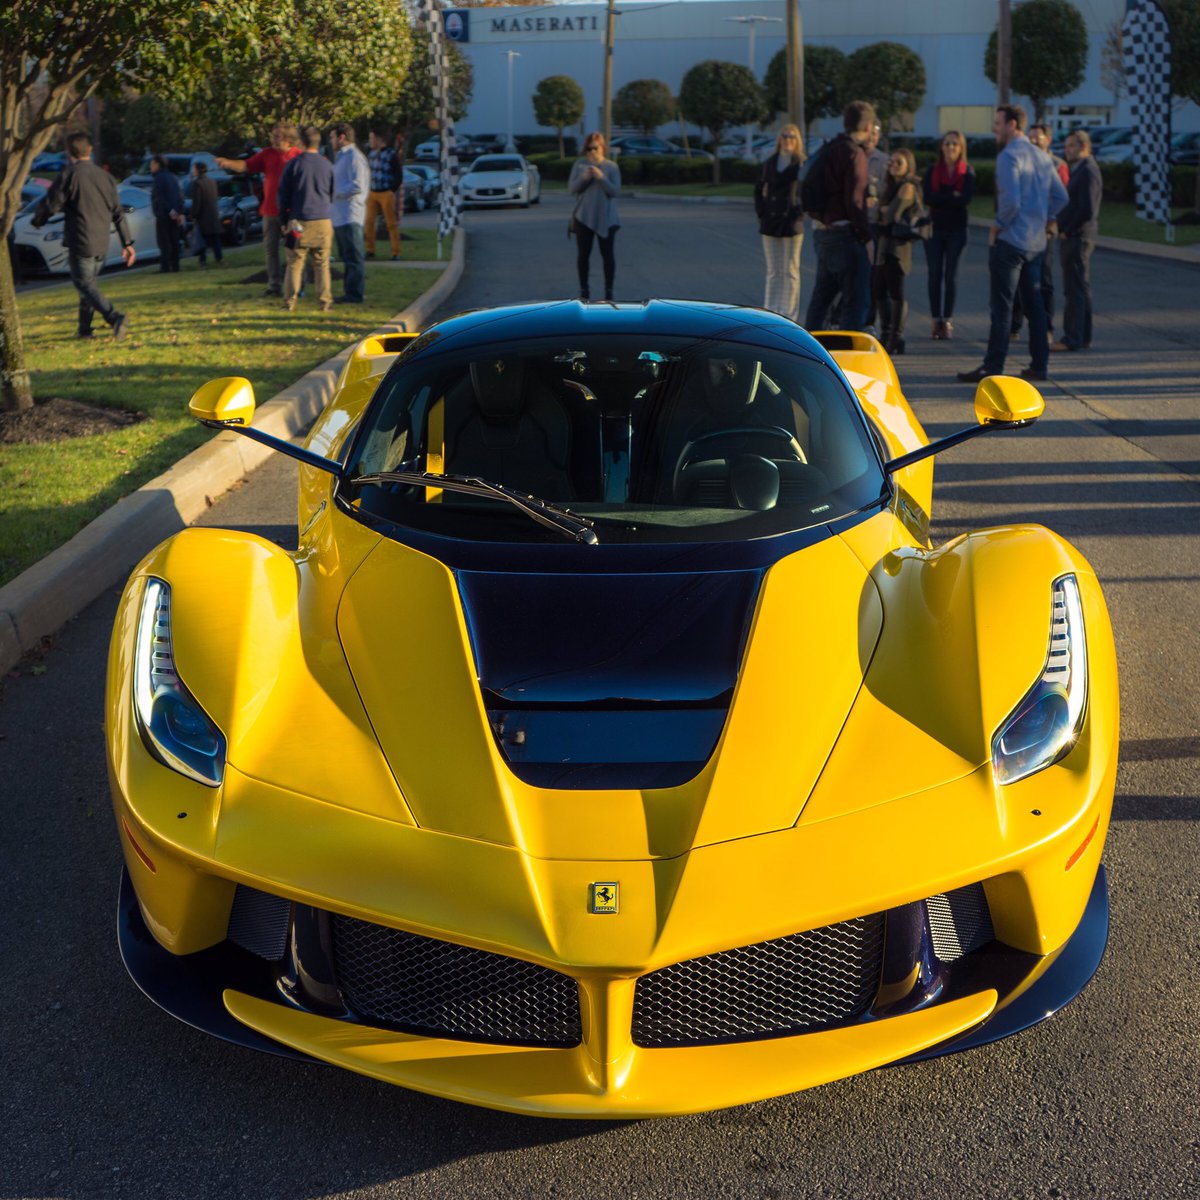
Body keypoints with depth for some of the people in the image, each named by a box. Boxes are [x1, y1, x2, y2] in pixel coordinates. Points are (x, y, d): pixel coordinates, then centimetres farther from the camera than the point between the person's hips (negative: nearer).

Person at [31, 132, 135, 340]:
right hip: (102, 244, 6)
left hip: (80, 242, -6)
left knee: (85, 285, -5)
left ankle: (115, 318, -25)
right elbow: (118, 212, 10)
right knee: (87, 283, 18)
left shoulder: (70, 176, -10)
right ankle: (84, 329, 21)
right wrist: (127, 242, 13)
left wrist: (38, 220, 12)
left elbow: (49, 204, -9)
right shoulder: (105, 177, 9)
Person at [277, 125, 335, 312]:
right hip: (323, 221, 2)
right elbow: (334, 194, 13)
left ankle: (289, 301, 3)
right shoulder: (327, 165, 3)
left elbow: (283, 194, 1)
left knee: (294, 263, 4)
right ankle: (325, 302, 4)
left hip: (299, 220, -1)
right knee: (322, 264, 6)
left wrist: (284, 220, 9)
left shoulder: (294, 164, -3)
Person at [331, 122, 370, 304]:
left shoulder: (354, 157, -13)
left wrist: (336, 192, -14)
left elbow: (358, 185, -22)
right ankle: (349, 292, 20)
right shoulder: (341, 156, 19)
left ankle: (354, 294, -3)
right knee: (346, 256, 14)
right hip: (339, 216, 11)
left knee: (354, 257, -6)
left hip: (350, 216, -11)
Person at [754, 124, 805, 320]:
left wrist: (800, 214, -12)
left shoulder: (801, 164, -3)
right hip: (770, 223, 4)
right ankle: (771, 313, 14)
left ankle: (789, 316, 2)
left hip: (792, 224, -4)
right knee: (773, 271, 9)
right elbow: (759, 191, 16)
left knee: (790, 271, -1)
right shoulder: (769, 164, 10)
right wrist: (761, 213, 6)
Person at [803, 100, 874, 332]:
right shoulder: (855, 154, -13)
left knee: (821, 296, 17)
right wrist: (867, 237, -14)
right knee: (855, 300, -4)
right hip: (844, 233, -9)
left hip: (821, 232, 9)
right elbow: (854, 202, -19)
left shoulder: (827, 151, 13)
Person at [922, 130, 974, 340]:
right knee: (935, 274, 0)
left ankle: (948, 320, 3)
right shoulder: (933, 171, 6)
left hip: (956, 229, -1)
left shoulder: (967, 172, 2)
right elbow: (927, 197, -9)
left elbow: (966, 200, -12)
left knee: (951, 274, -1)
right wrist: (952, 196, -12)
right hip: (934, 228, 1)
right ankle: (936, 320, 6)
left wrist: (940, 199, -10)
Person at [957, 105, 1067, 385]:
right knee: (1033, 304, 13)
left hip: (1010, 240, -8)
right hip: (1036, 242, 8)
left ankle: (993, 367, -4)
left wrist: (998, 225, -9)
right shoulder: (1042, 157, 12)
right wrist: (1042, 219, 14)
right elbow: (1060, 197, 14)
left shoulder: (1009, 156, -13)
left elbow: (1011, 201, -23)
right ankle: (1039, 365, 15)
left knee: (1001, 307, -5)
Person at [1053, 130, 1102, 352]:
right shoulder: (1080, 170, 18)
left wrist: (1067, 231, -15)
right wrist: (1064, 230, 9)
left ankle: (1073, 339, -6)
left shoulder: (1088, 171, -14)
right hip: (1074, 239, 10)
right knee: (1079, 289, 12)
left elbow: (1087, 210, -22)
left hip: (1078, 239, -10)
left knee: (1076, 290, -8)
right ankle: (1082, 337, 18)